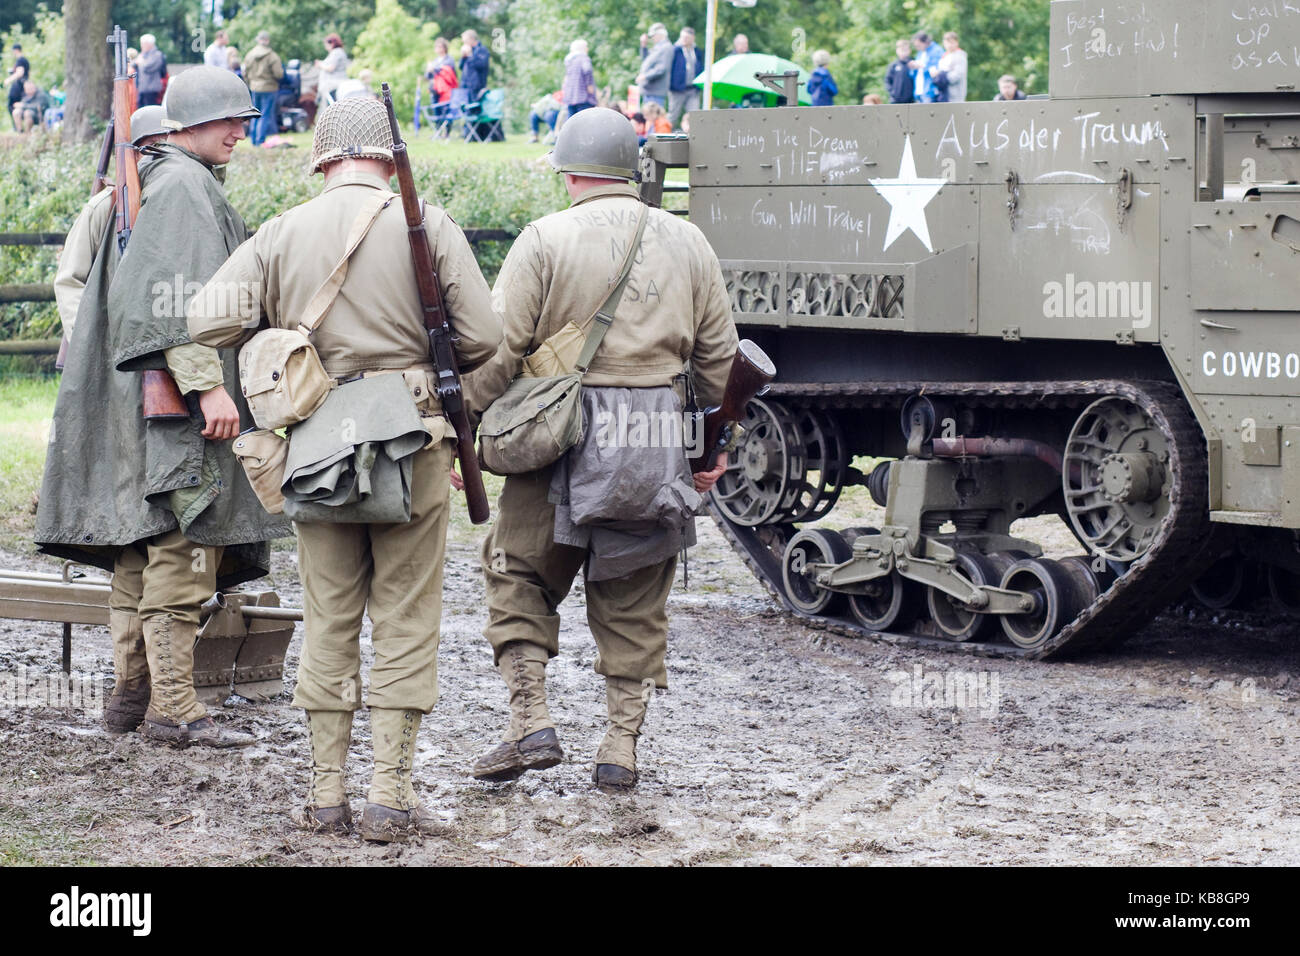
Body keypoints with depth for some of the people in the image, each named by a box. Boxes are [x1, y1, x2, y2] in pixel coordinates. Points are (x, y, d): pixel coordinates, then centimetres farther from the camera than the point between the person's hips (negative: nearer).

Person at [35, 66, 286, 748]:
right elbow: (183, 297, -21)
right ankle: (174, 709, -11)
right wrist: (208, 384, -25)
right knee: (182, 546, -11)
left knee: (140, 547, 13)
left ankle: (130, 693, 18)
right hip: (175, 398, -11)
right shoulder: (184, 185, -11)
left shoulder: (148, 181, 21)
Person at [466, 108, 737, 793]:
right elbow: (719, 357, 12)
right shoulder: (687, 244, 9)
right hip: (658, 447, 4)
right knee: (633, 603, 12)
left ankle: (531, 723, 2)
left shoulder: (546, 239, -4)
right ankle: (622, 747, 13)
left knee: (520, 579, 11)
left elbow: (499, 349, -10)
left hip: (564, 436, -4)